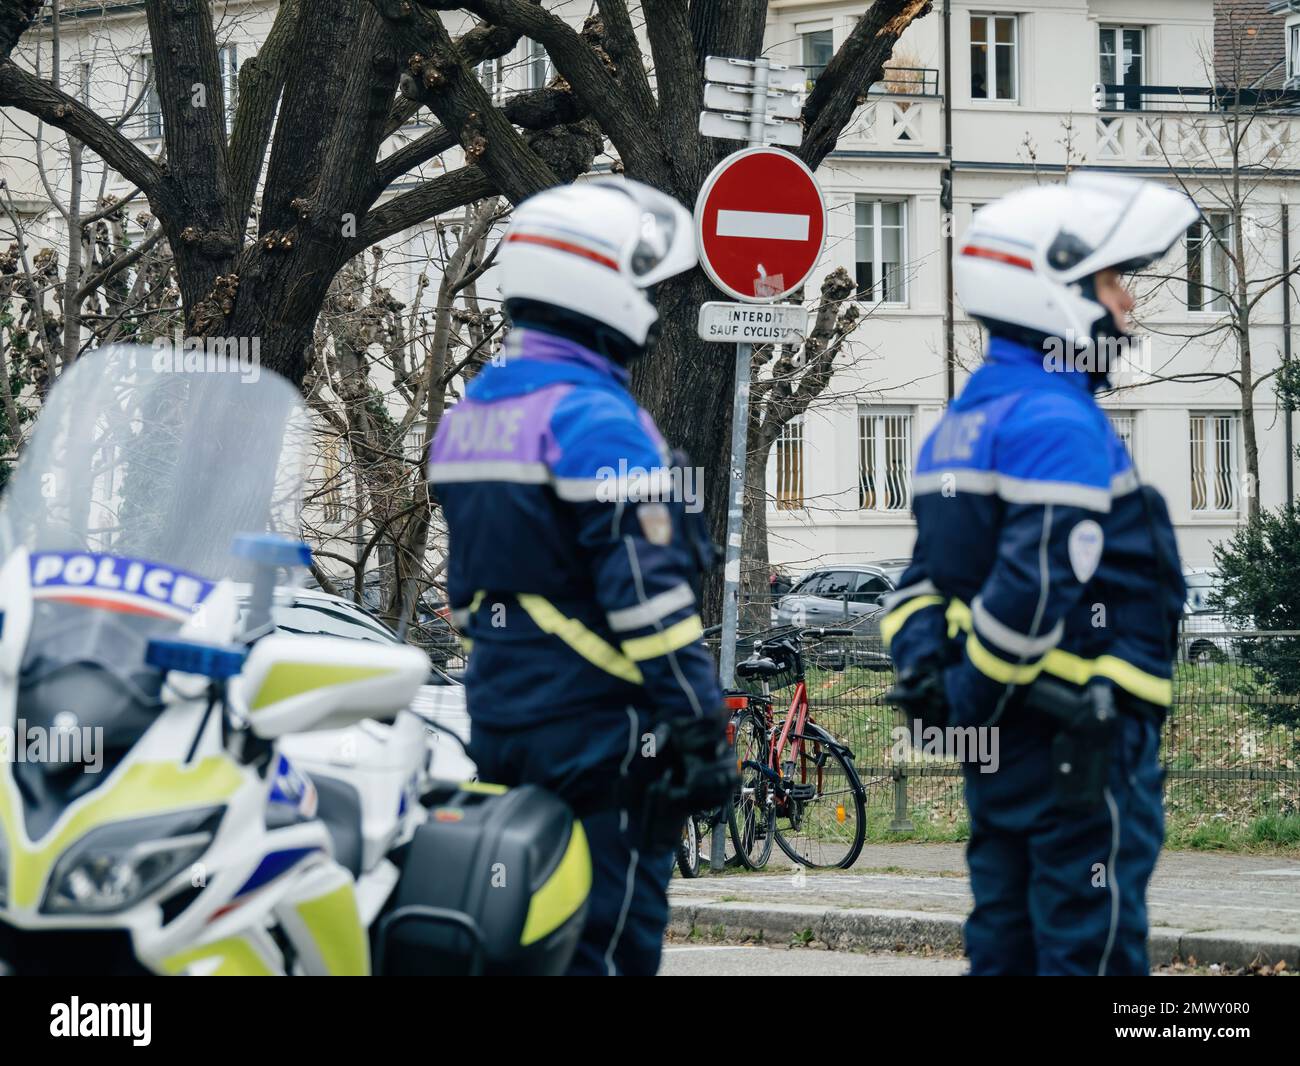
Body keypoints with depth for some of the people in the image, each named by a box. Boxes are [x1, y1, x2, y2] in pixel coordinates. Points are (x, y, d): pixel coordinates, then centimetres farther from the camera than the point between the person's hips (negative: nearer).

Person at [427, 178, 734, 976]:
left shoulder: (468, 416, 14)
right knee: (609, 940, -7)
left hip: (500, 723, 9)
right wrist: (700, 729, -15)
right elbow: (650, 598, -18)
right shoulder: (597, 421, -15)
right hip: (599, 732, -9)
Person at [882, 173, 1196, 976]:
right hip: (1080, 739, -10)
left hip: (1002, 749, 10)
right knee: (1093, 949, -7)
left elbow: (928, 578, 17)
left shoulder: (966, 421, 16)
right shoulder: (1061, 424, -16)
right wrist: (975, 700, -13)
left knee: (1007, 946, 11)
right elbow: (1034, 586, -23)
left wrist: (923, 671, 10)